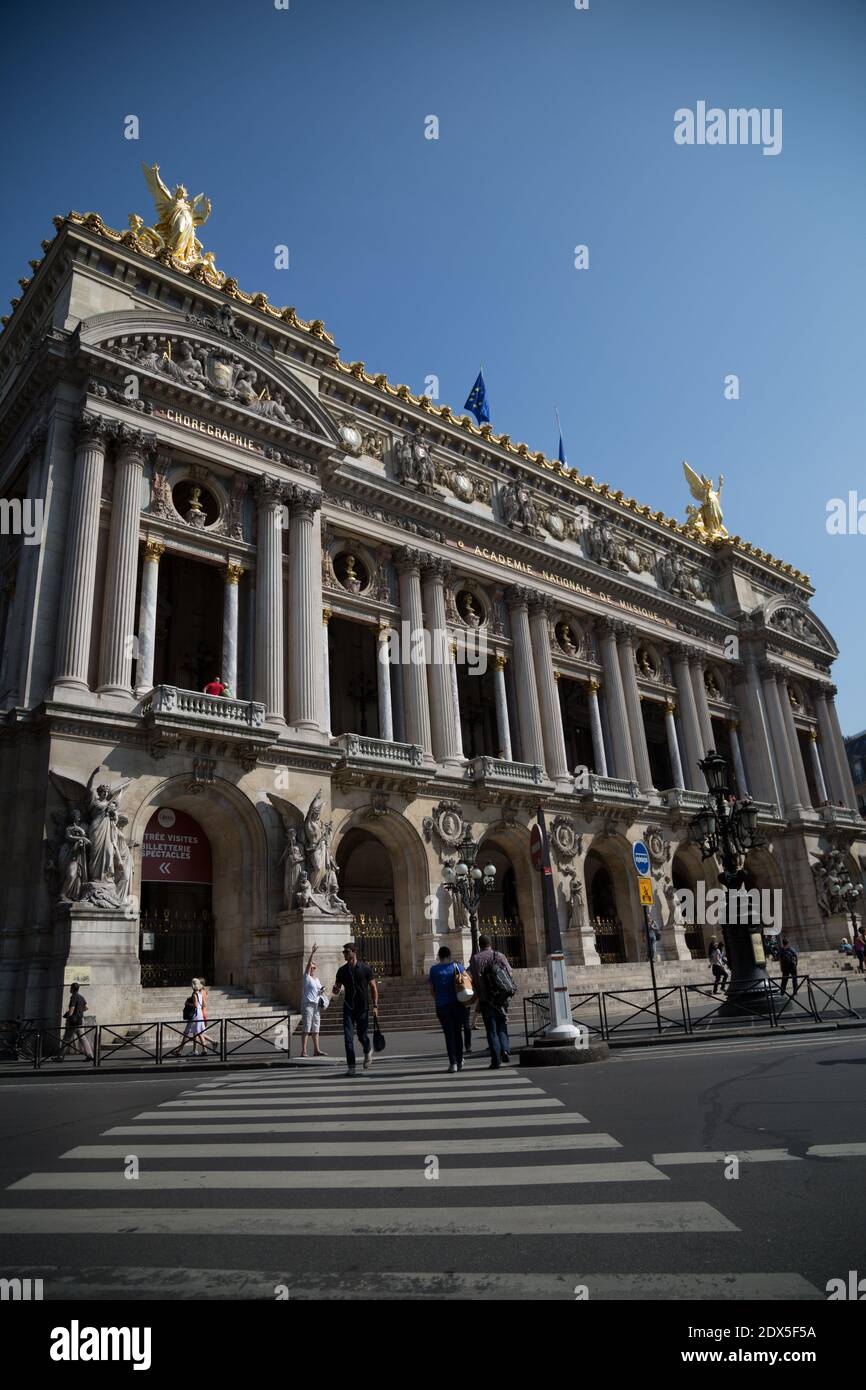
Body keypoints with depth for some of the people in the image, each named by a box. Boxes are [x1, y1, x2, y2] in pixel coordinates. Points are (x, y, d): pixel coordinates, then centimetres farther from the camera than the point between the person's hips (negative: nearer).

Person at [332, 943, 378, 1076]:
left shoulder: (365, 969, -4)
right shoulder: (342, 970, 4)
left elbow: (374, 988, 0)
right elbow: (336, 991, 9)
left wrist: (375, 1006, -7)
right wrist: (335, 990, -16)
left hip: (362, 1007, -2)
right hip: (348, 1008, 2)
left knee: (362, 1036, 1)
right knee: (348, 1038, -5)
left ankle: (368, 1051, 34)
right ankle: (351, 1067, 2)